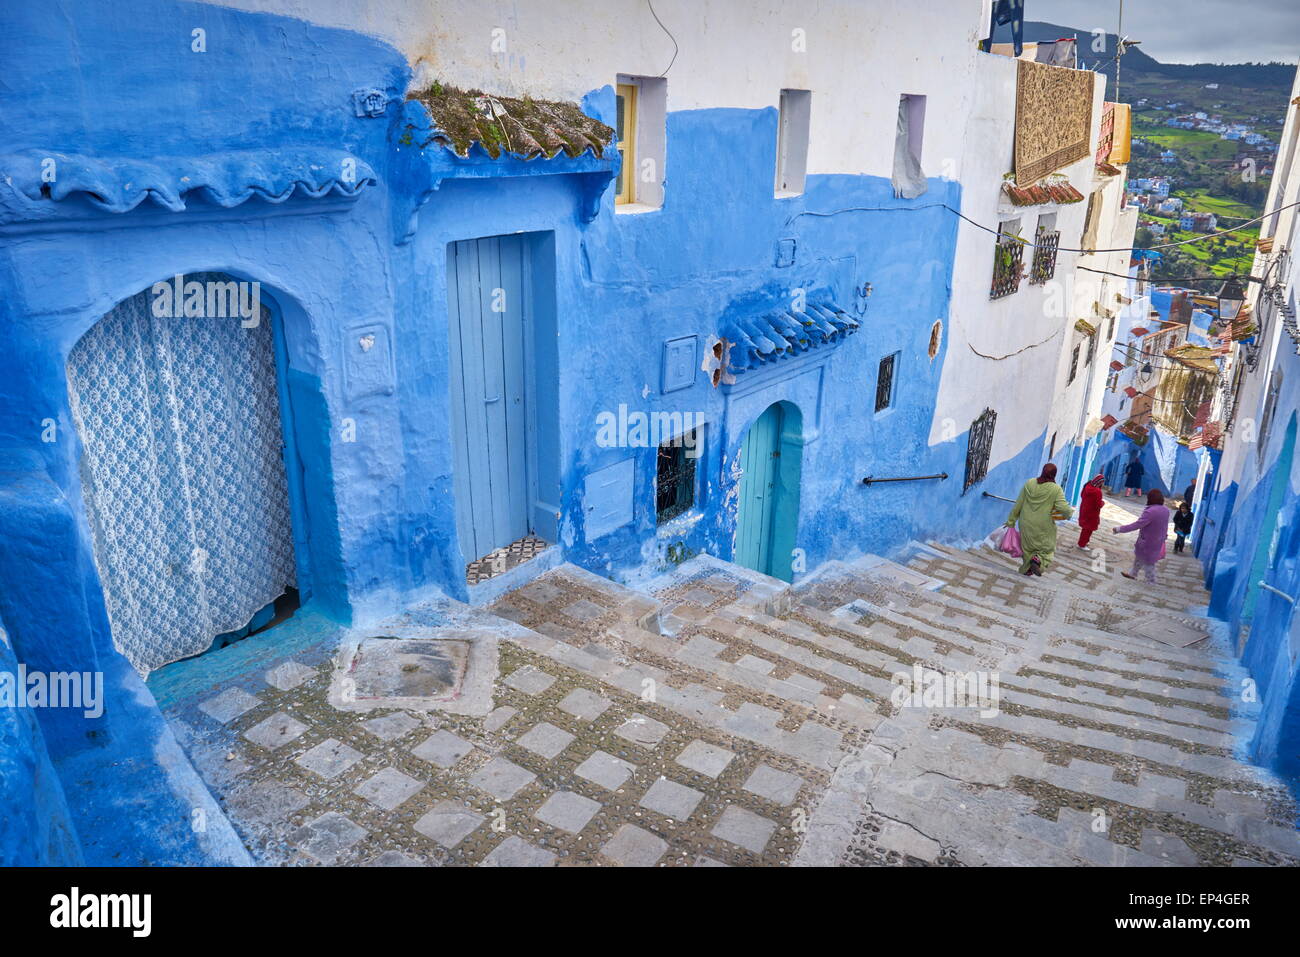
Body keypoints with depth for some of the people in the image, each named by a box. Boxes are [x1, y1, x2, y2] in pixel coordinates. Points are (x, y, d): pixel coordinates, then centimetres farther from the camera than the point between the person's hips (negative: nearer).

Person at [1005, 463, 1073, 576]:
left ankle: (1027, 569, 28)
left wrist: (1011, 520, 6)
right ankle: (1038, 560, -11)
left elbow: (1018, 504, -1)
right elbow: (1064, 508, -19)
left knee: (1027, 546, 22)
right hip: (1043, 527, -3)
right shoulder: (1056, 489, -14)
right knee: (1048, 547, 15)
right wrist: (1069, 512, 5)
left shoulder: (1029, 483, -5)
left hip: (1026, 524, 3)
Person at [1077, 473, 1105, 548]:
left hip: (1084, 510, 8)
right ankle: (1082, 544, 17)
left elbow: (1082, 496, 10)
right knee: (1088, 529, 8)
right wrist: (1102, 502, -3)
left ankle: (1084, 541, 40)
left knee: (1085, 527, 24)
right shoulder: (1097, 491, -27)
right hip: (1091, 513, -8)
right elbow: (1098, 505, -22)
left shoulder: (1087, 486, -5)